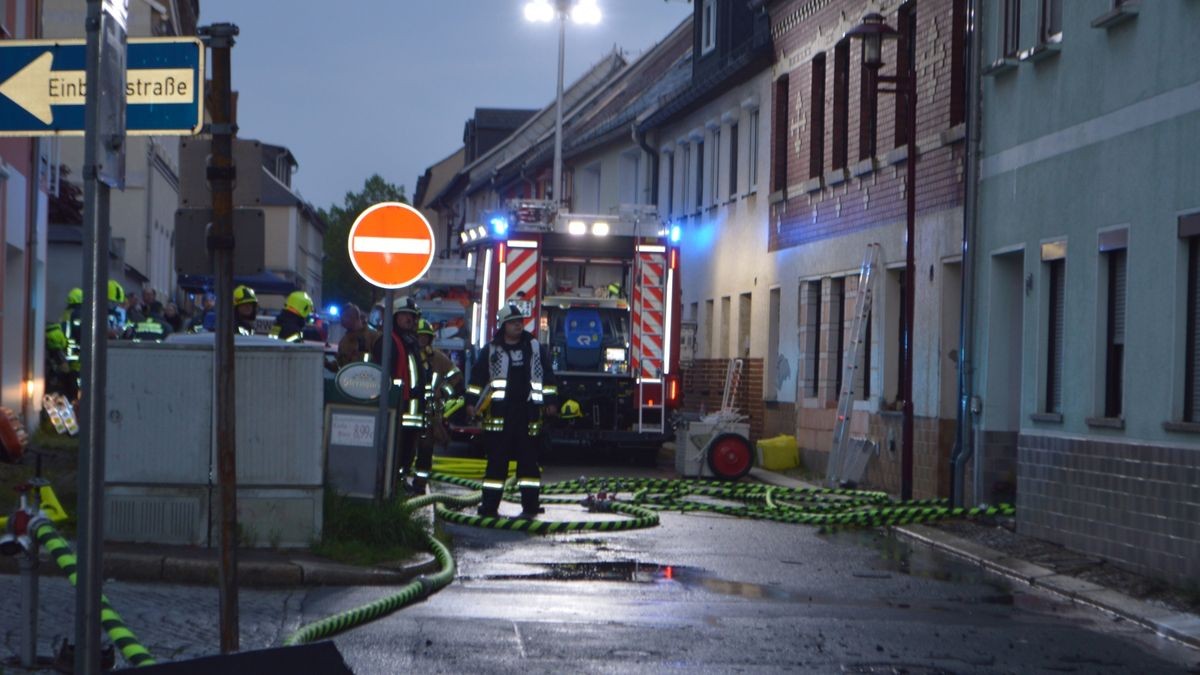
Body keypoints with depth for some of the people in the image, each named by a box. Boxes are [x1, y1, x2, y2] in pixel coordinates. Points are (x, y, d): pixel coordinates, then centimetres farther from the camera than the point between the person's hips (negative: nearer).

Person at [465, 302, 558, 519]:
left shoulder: (535, 348, 10)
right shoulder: (491, 350, 7)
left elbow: (547, 377, 13)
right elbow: (477, 378, 9)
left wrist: (550, 401, 8)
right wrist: (472, 402, 3)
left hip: (528, 414, 1)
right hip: (498, 414, -1)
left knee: (528, 460, 2)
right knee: (496, 460, -1)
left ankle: (530, 505, 5)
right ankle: (490, 505, 1)